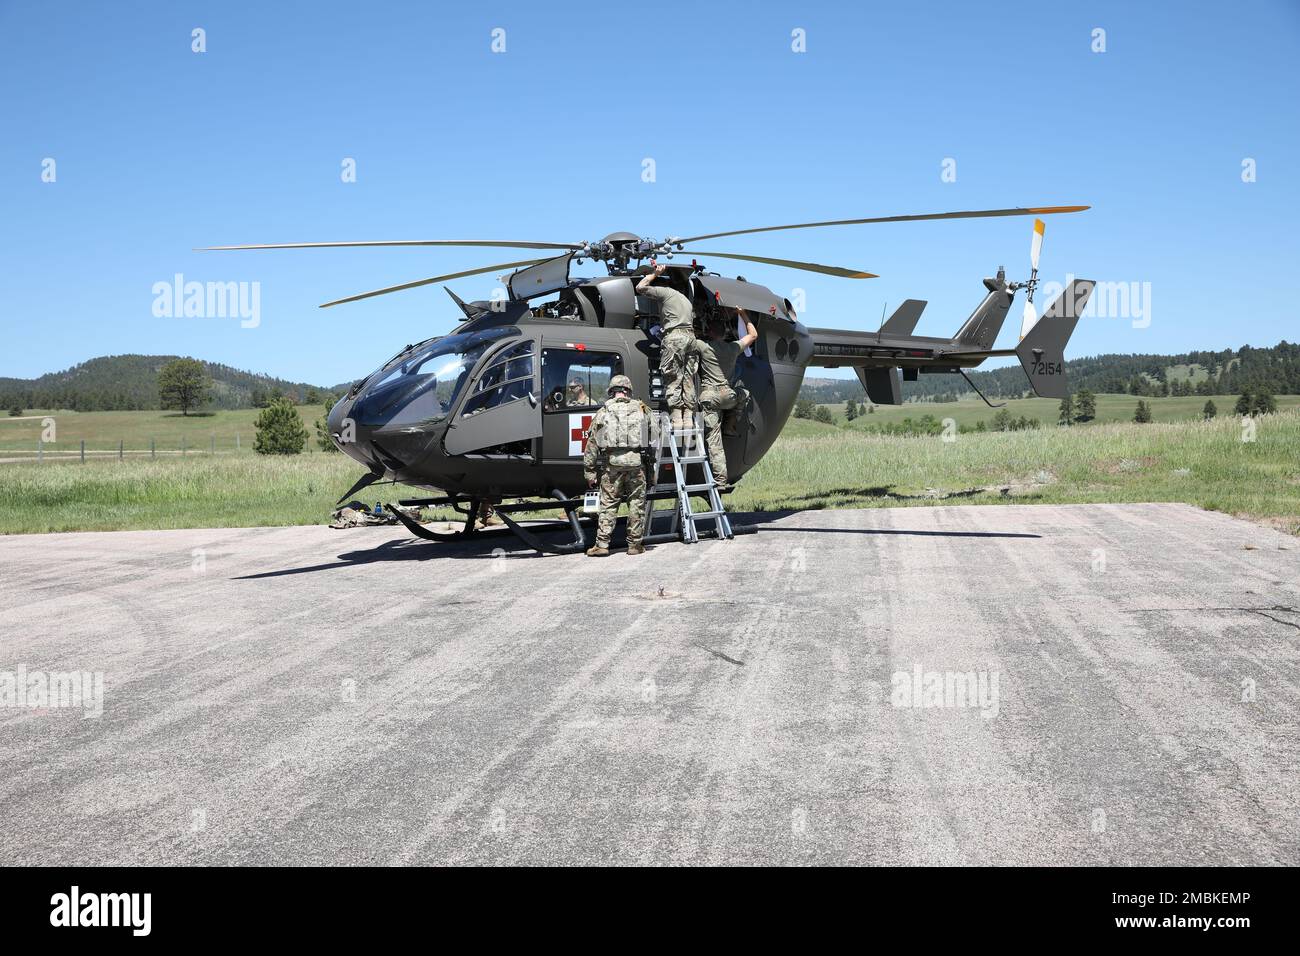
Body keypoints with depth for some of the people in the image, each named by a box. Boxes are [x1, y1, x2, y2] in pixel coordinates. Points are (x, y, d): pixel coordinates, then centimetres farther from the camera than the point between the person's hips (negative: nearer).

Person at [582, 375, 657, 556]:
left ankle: (602, 544, 1)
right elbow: (654, 438, 8)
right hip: (636, 463, 0)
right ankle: (635, 544, 12)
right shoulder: (643, 410, 10)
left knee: (608, 504, 4)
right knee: (637, 504, 8)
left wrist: (589, 472, 9)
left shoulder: (603, 412, 7)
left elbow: (592, 444, 5)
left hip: (612, 463, 0)